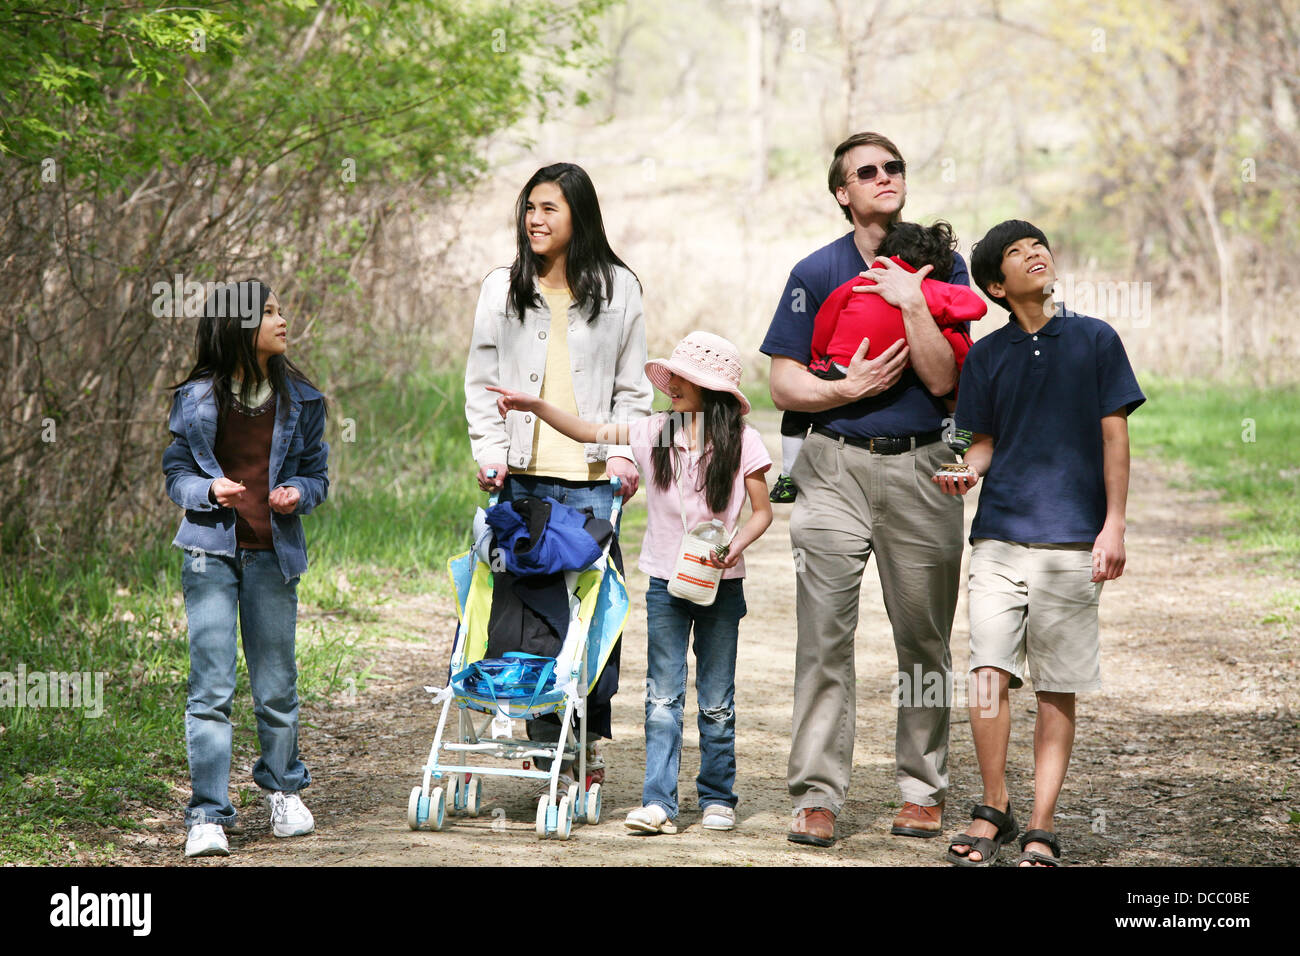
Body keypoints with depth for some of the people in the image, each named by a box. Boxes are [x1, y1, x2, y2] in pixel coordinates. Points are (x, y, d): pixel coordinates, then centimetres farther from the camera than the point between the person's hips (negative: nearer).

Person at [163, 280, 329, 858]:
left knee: (276, 685, 8)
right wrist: (210, 491, -15)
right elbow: (175, 473, 6)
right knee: (211, 687, -6)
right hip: (212, 551, -2)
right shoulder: (197, 398, 0)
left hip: (273, 553, 2)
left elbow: (318, 473, 12)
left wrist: (298, 493, -10)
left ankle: (283, 789, 32)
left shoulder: (299, 400, 5)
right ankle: (208, 816, -2)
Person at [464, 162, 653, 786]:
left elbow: (633, 387, 9)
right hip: (521, 477, 1)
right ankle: (548, 745, 3)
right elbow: (481, 382, 11)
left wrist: (623, 452, -3)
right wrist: (491, 452, -1)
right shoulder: (502, 290, 10)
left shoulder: (618, 289, 7)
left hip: (591, 477, -1)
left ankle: (589, 741, 6)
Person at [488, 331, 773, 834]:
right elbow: (587, 432, 6)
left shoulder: (741, 440, -4)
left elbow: (762, 510, 0)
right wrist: (536, 406, -4)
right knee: (662, 697, -3)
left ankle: (717, 798, 18)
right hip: (666, 584, 2)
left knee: (716, 702, 8)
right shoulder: (655, 432, 2)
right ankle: (658, 802, -6)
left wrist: (737, 544, -18)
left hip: (720, 584, -2)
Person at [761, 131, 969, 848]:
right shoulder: (816, 273, 6)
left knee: (924, 639, 6)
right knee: (824, 635, -6)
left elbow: (943, 379, -6)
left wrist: (911, 302, -15)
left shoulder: (941, 268, 5)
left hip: (920, 471, 1)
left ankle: (923, 790, 16)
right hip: (835, 467, 0)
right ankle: (817, 795, -4)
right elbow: (783, 385, 4)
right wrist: (849, 388, -12)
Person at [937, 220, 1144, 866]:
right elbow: (985, 441, 14)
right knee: (989, 675, -9)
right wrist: (969, 471, -9)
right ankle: (994, 810, 8)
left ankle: (1042, 830, 6)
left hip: (1073, 541, -1)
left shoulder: (1094, 340, 5)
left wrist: (1114, 525, -2)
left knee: (1058, 690, 0)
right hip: (999, 534, 1)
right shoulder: (987, 355, 10)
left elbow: (1114, 436, 5)